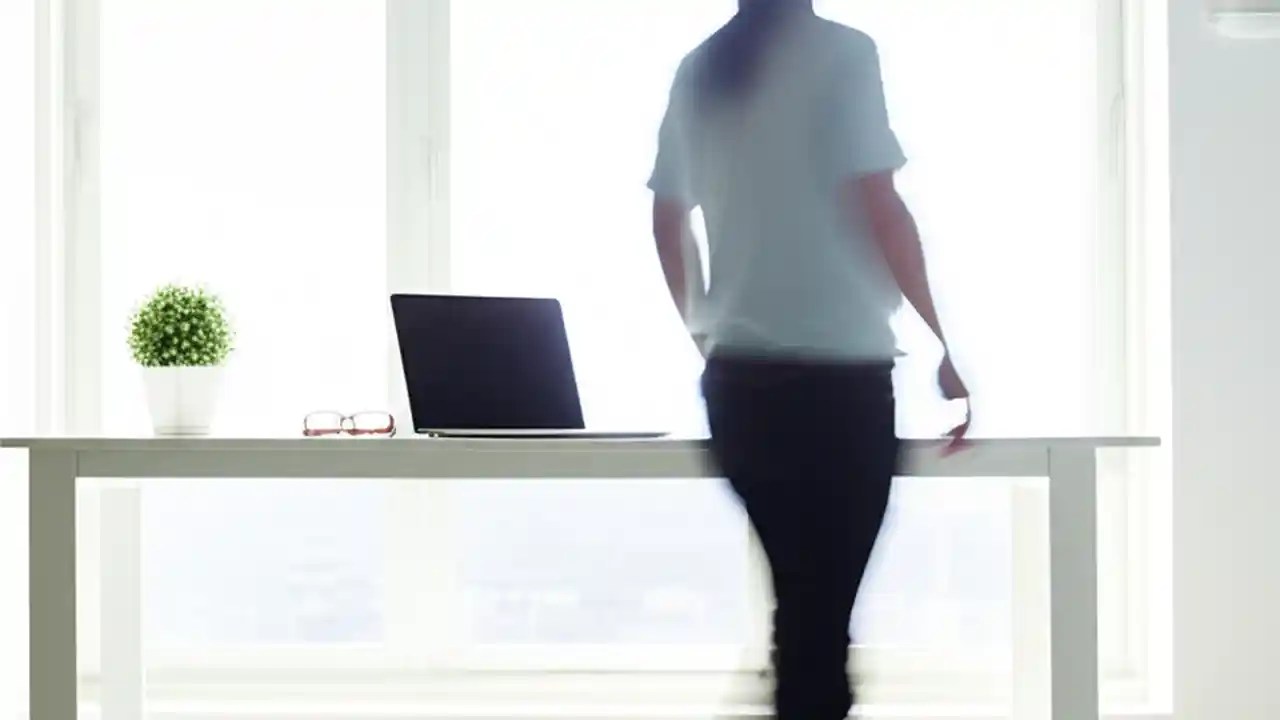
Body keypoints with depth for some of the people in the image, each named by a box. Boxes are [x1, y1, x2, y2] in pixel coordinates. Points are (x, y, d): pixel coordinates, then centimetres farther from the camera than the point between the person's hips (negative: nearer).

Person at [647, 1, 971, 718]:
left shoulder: (699, 70, 12)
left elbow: (669, 220, 17)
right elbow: (880, 207, -12)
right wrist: (944, 346, -6)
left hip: (739, 375, 6)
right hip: (839, 369, -6)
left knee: (801, 602, 15)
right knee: (824, 611, -4)